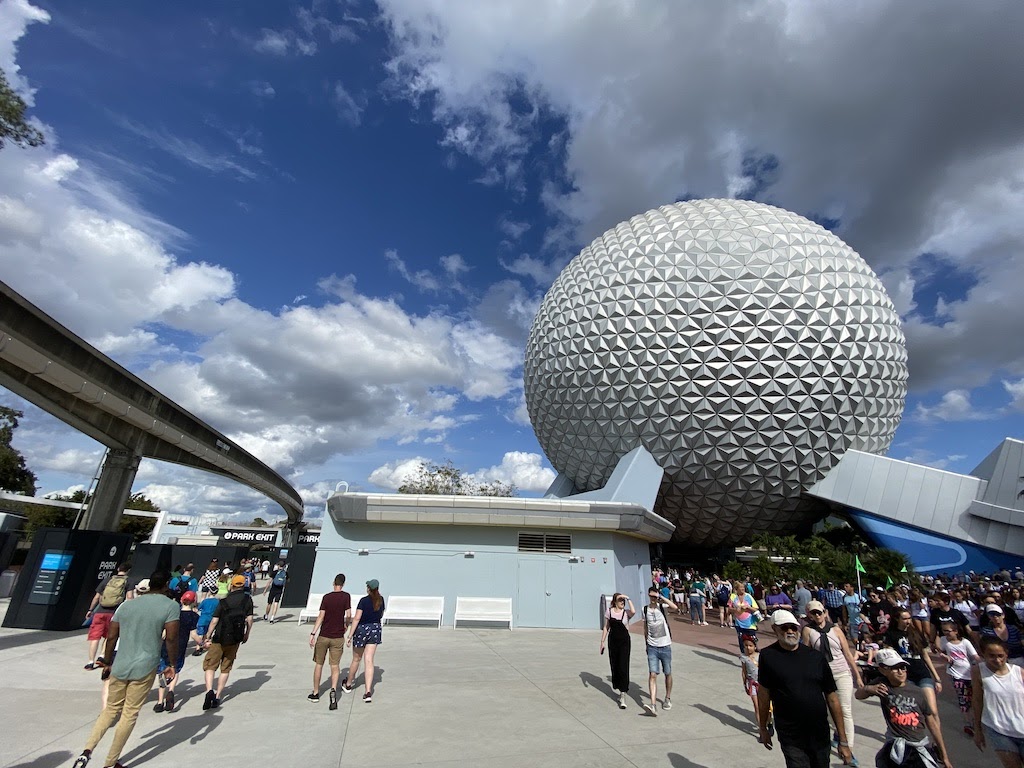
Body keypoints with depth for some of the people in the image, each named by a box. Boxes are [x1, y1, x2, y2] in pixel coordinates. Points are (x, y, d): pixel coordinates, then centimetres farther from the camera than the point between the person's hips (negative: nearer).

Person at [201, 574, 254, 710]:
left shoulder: (224, 601, -5)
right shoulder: (247, 599, 0)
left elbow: (214, 621, -8)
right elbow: (249, 619, -1)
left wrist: (207, 638, 0)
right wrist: (247, 634, 13)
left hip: (219, 639, -2)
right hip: (235, 640, 2)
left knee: (210, 665, 7)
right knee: (225, 669, 14)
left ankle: (209, 691, -13)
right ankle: (217, 696, 10)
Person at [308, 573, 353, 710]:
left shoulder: (326, 597, -4)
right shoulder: (346, 596, -6)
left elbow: (321, 616, -10)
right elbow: (349, 615, -9)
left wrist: (313, 633, -7)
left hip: (323, 636, 1)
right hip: (338, 637, -1)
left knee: (318, 664, 16)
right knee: (335, 666, 5)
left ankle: (315, 693, 26)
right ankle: (333, 689, -15)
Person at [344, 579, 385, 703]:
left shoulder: (364, 600, -15)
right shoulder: (381, 600, 0)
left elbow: (357, 618, -18)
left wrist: (350, 636, -15)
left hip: (362, 629, -3)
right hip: (375, 629, 3)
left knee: (356, 659, 15)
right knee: (369, 661, 2)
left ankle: (348, 684, 37)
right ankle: (368, 692, -6)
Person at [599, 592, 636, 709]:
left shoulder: (626, 612, -7)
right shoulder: (609, 611, 1)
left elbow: (633, 612, -32)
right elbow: (606, 627, 9)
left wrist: (628, 599, -23)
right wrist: (602, 641, 9)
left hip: (624, 641, -3)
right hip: (613, 641, 3)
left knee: (623, 666, -7)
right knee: (614, 665, 13)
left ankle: (622, 696, -1)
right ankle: (617, 686, 37)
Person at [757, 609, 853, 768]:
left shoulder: (815, 657, -4)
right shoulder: (768, 655, -10)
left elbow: (832, 699, 1)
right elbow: (764, 693, -2)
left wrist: (843, 741, 2)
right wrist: (763, 728, 5)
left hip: (820, 736, 3)